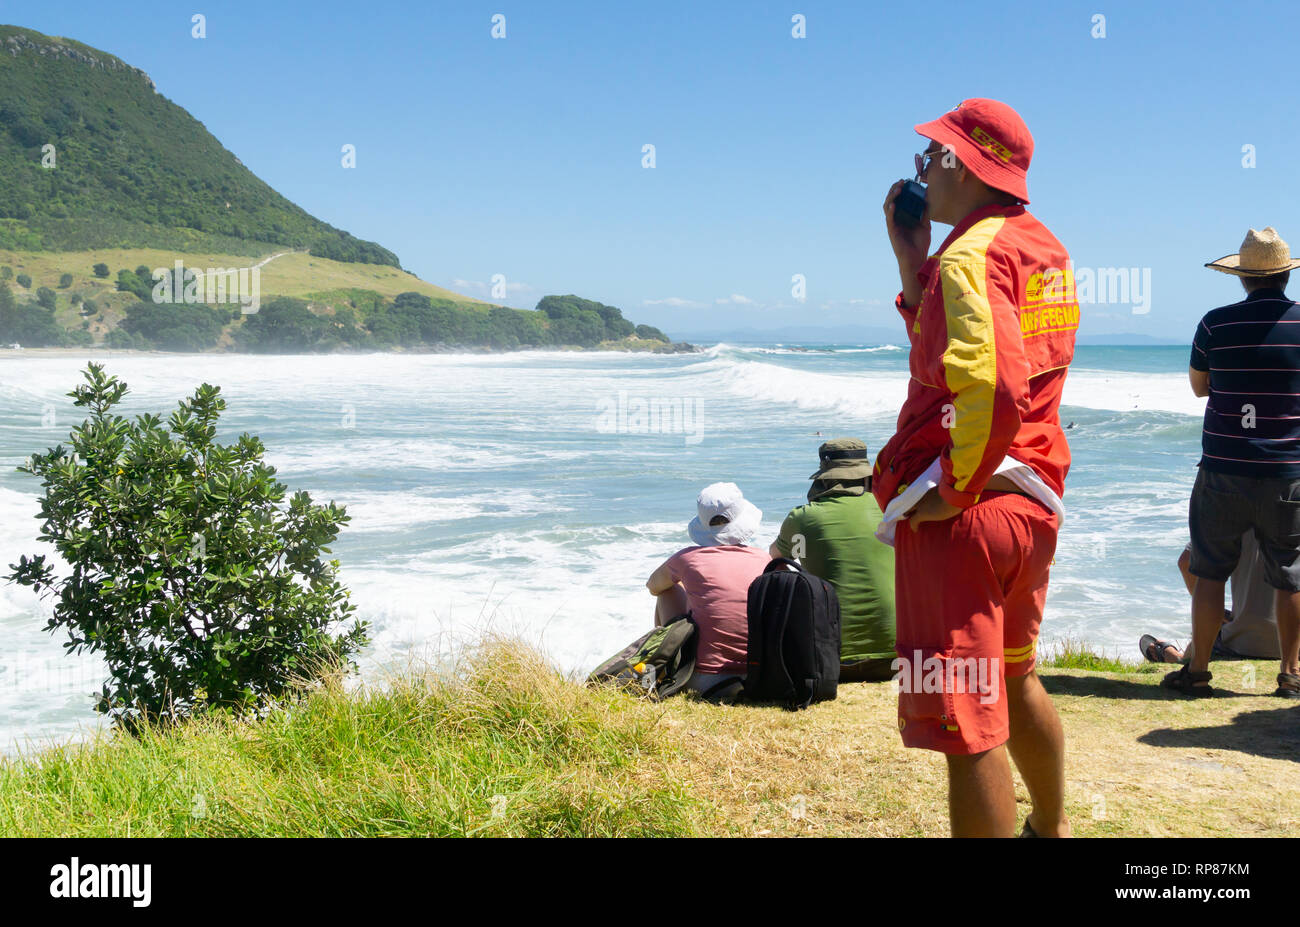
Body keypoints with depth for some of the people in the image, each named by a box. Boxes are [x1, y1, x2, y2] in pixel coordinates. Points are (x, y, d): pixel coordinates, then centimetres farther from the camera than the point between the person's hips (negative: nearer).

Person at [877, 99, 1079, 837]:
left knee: (966, 724, -3)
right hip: (1033, 504, 11)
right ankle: (1051, 827, 46)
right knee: (1014, 681, 28)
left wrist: (954, 491, -20)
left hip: (961, 513, -10)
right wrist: (911, 255, 14)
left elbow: (995, 387, -32)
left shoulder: (971, 255, -16)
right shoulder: (1045, 248, 13)